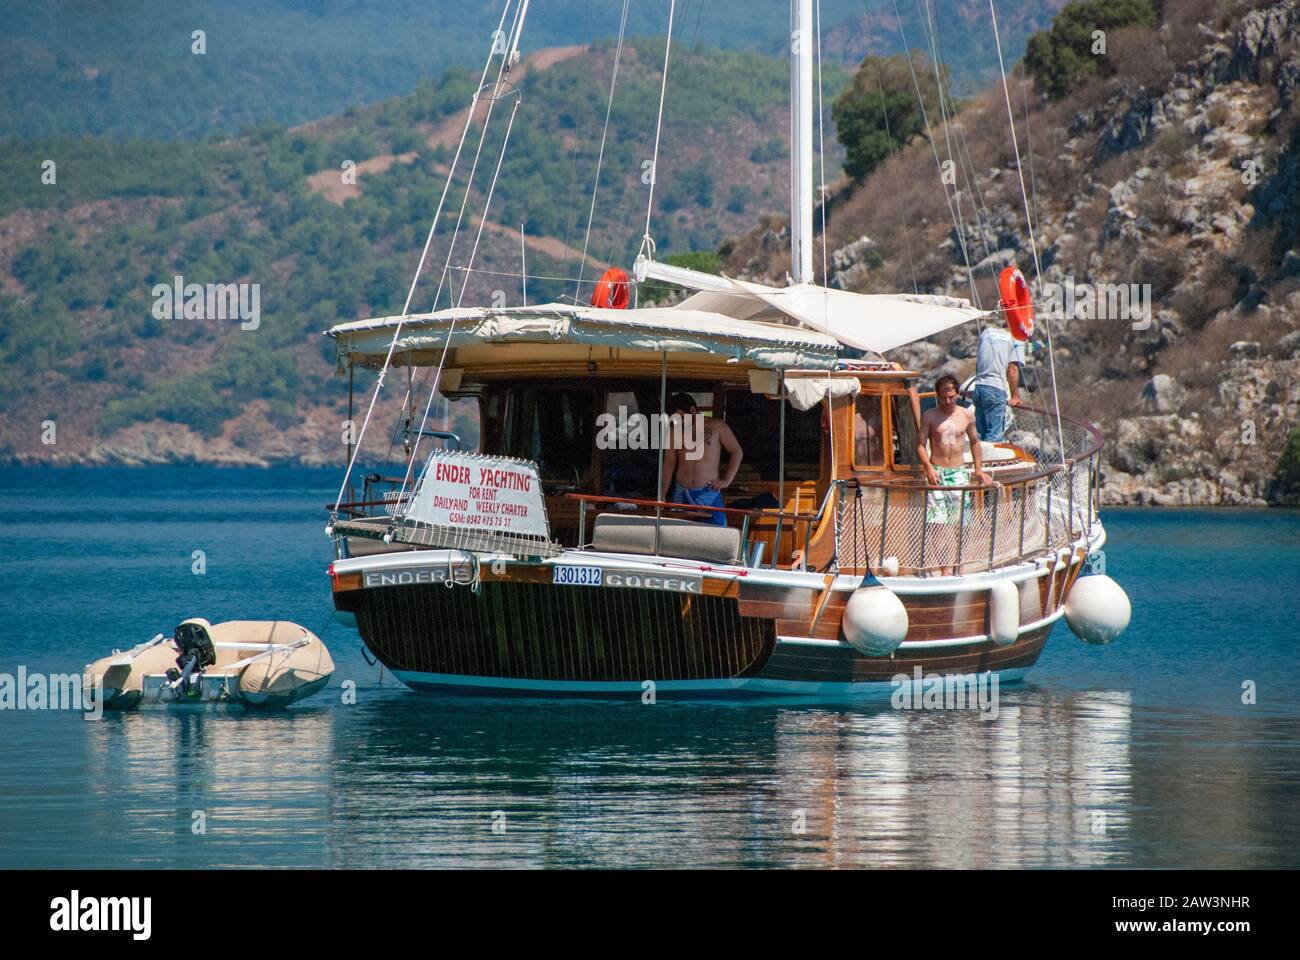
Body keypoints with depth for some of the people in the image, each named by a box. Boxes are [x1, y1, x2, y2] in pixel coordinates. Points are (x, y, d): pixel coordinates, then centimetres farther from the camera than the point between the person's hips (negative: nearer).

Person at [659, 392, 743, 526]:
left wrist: (727, 480, -1)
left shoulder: (716, 427, 2)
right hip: (681, 494, 3)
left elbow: (737, 452, 7)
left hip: (709, 494, -3)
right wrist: (662, 496, 4)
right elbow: (669, 464, 12)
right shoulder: (675, 432, 9)